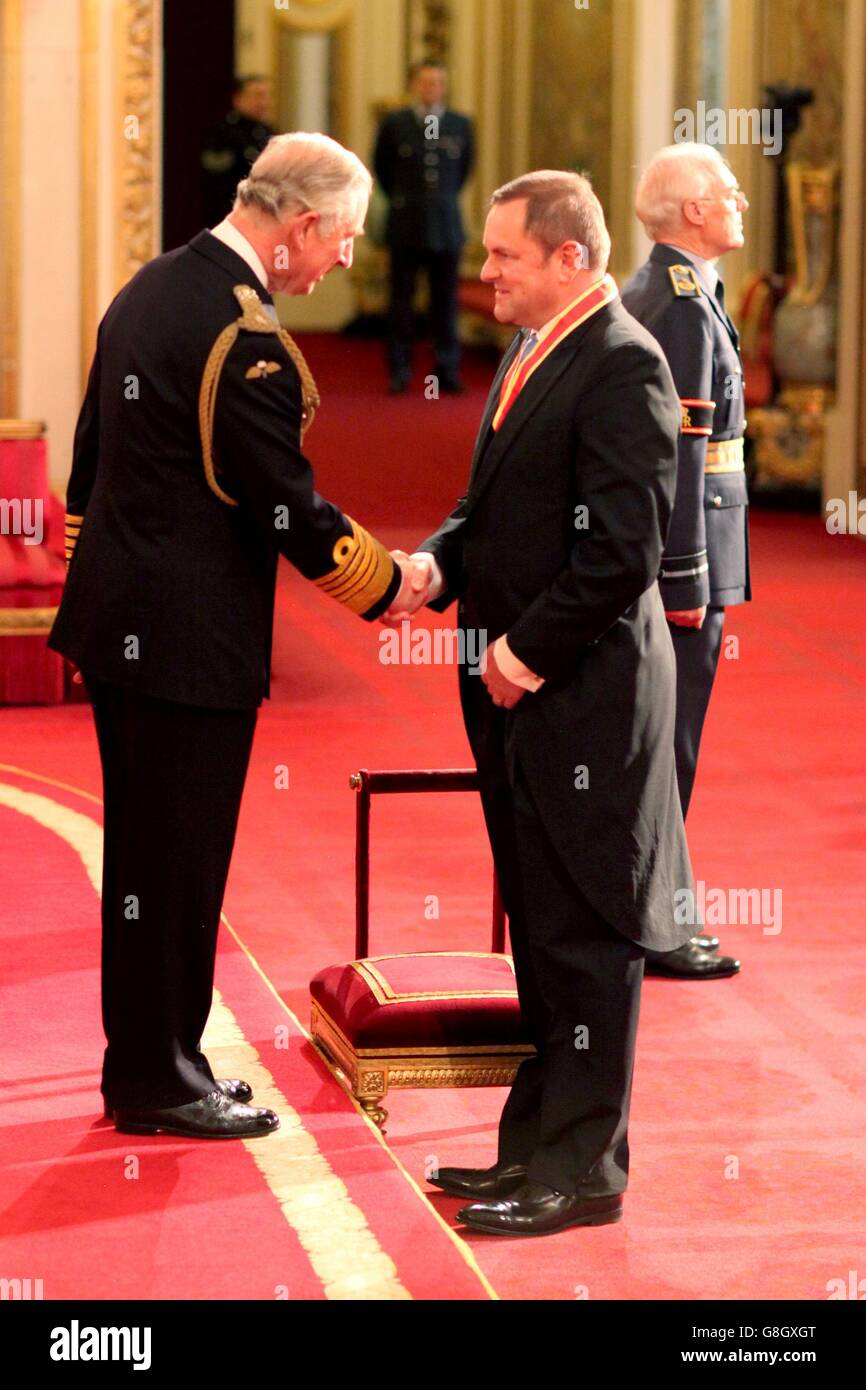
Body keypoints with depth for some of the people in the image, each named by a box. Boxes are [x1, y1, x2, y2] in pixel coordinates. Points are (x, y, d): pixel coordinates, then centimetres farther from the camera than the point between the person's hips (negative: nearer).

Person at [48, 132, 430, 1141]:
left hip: (119, 621, 10)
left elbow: (91, 459, 17)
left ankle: (144, 1059, 26)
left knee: (143, 853, 16)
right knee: (178, 859, 1)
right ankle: (158, 1079, 11)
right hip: (190, 640, -10)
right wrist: (393, 582, -3)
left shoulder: (148, 290, 10)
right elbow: (290, 510, -18)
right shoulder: (245, 338, -21)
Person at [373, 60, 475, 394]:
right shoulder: (394, 123, 0)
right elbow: (382, 167, 13)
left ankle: (447, 370, 8)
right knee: (401, 301, 2)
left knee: (445, 301, 2)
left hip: (447, 226, 1)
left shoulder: (461, 125, 4)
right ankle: (400, 372, 8)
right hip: (405, 227, -1)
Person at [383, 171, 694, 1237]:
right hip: (518, 690, 9)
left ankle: (581, 1171, 5)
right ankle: (538, 1143, 25)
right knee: (540, 934, 16)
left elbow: (623, 548, -21)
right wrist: (438, 564, 3)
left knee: (585, 937, -2)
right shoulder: (530, 357, 15)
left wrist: (530, 651, -16)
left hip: (582, 695, -9)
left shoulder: (621, 366, -16)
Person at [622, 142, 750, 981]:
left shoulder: (640, 295, 14)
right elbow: (681, 447, -21)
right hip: (684, 545, -10)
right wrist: (688, 578, -21)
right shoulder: (687, 306, -17)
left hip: (636, 546, 10)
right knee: (667, 747, -3)